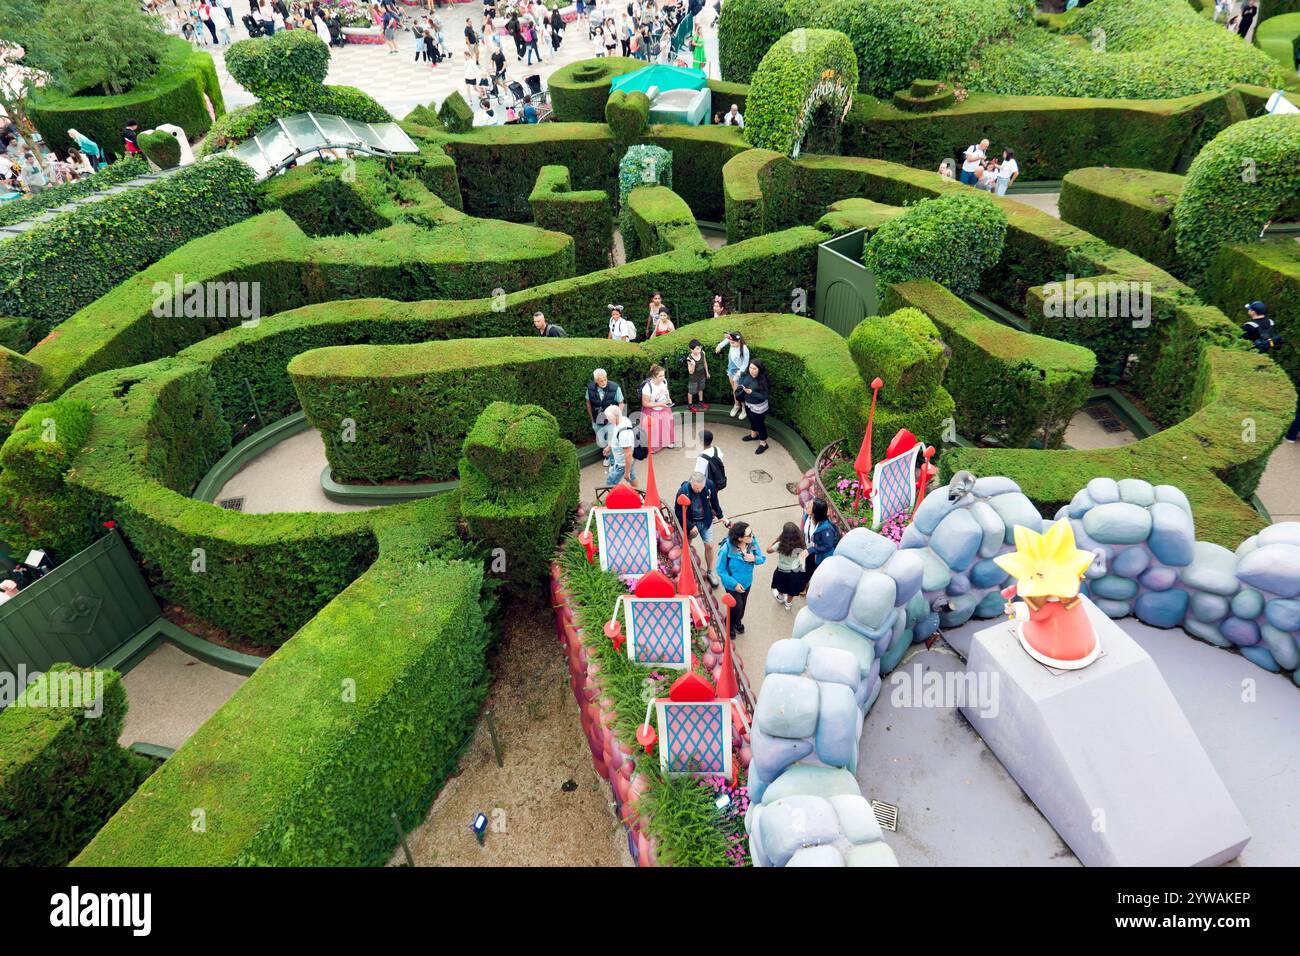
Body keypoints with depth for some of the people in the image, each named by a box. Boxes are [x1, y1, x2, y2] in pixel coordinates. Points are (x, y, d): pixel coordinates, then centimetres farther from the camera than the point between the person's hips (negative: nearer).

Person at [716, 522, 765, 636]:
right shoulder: (726, 549, -35)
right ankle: (730, 624, 45)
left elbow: (762, 558, -7)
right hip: (733, 585, -5)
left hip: (747, 582, 5)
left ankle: (738, 621, 60)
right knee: (737, 607, 8)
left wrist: (755, 559, -30)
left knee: (742, 604, 27)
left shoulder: (752, 543, -23)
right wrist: (734, 584, -25)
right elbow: (721, 570, -23)